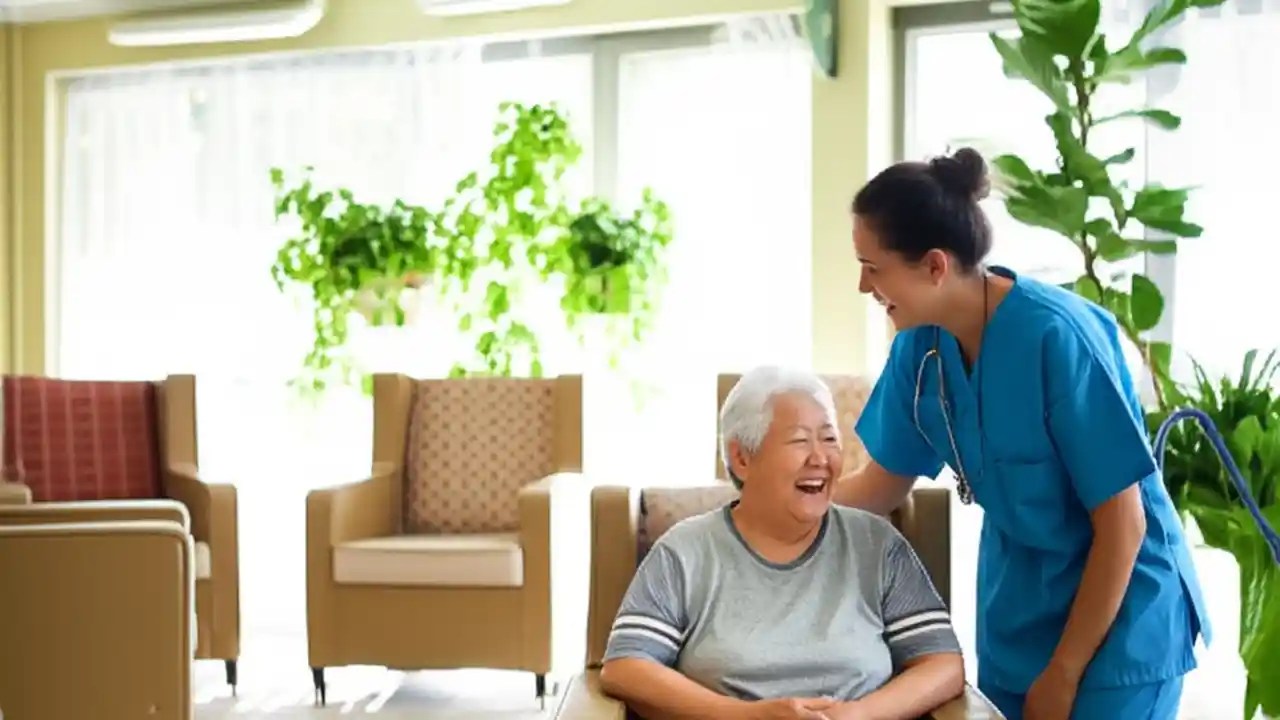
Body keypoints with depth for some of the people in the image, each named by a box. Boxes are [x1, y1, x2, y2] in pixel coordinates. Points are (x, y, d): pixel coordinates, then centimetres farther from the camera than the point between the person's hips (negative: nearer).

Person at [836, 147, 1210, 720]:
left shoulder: (1057, 336, -27)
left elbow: (1123, 525, -20)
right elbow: (881, 483, 6)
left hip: (1119, 620, -6)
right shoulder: (921, 342, -9)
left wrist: (1062, 673, -15)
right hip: (1016, 607, 6)